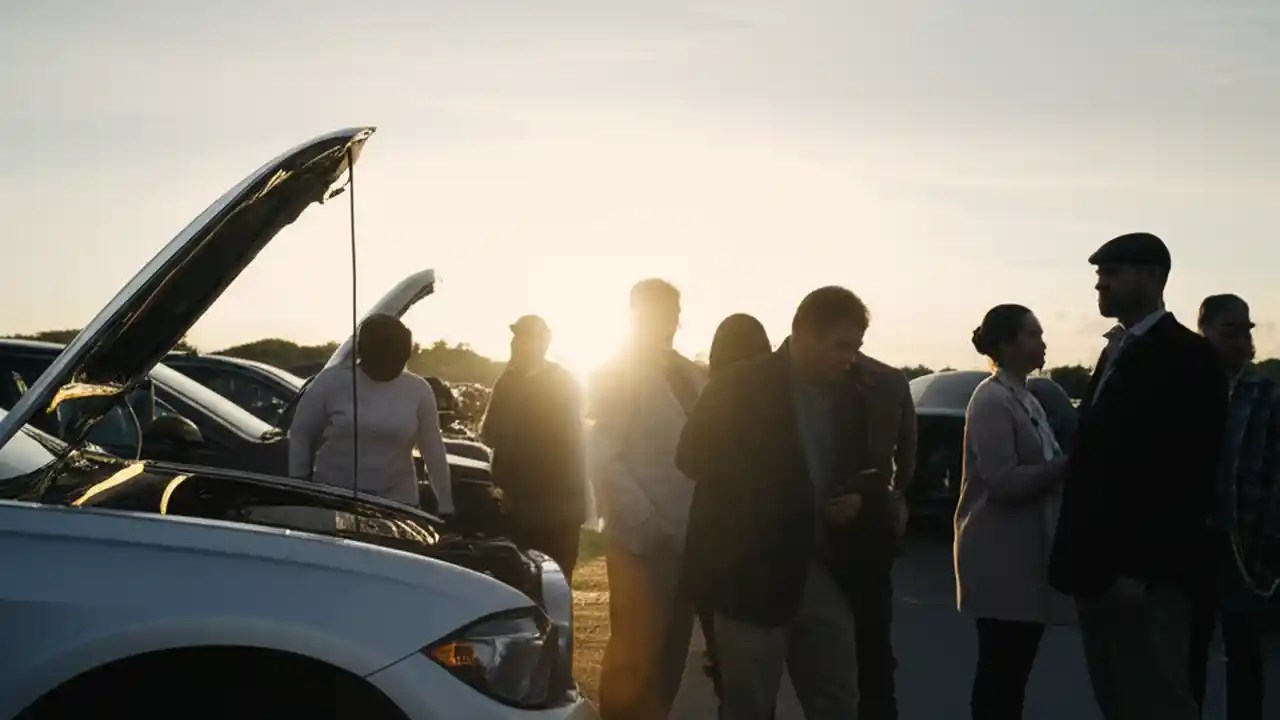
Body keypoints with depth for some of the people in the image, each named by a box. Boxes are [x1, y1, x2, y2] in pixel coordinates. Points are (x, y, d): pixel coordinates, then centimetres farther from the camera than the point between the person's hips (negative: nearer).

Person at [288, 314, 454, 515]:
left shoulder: (418, 390, 2)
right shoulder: (331, 382, -5)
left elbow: (433, 449, 6)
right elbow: (300, 435, 3)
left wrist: (446, 507, 7)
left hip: (396, 506, 1)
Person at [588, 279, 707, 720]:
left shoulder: (693, 377, 15)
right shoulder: (617, 374, -2)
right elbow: (603, 458, -9)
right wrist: (647, 525, -16)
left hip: (692, 536, 6)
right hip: (645, 539, -6)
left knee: (672, 653, 11)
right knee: (636, 656, -6)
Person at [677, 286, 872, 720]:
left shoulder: (845, 395, 10)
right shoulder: (741, 386, -9)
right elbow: (693, 456, -10)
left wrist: (853, 499, -4)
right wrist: (772, 504, -17)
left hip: (822, 574, 6)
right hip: (753, 574, -5)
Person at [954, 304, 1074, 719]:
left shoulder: (1027, 400, 15)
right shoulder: (992, 400, -13)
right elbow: (1004, 482, -21)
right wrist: (1068, 466, -17)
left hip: (1027, 553, 9)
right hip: (1002, 559, -9)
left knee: (1015, 666, 14)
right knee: (1000, 668, -3)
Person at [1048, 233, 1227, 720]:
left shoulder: (1186, 356, -10)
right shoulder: (1116, 351, 17)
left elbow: (1187, 474, -17)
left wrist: (1140, 569, -21)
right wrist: (1080, 560, 13)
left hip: (1144, 574, -9)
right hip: (1101, 566, 9)